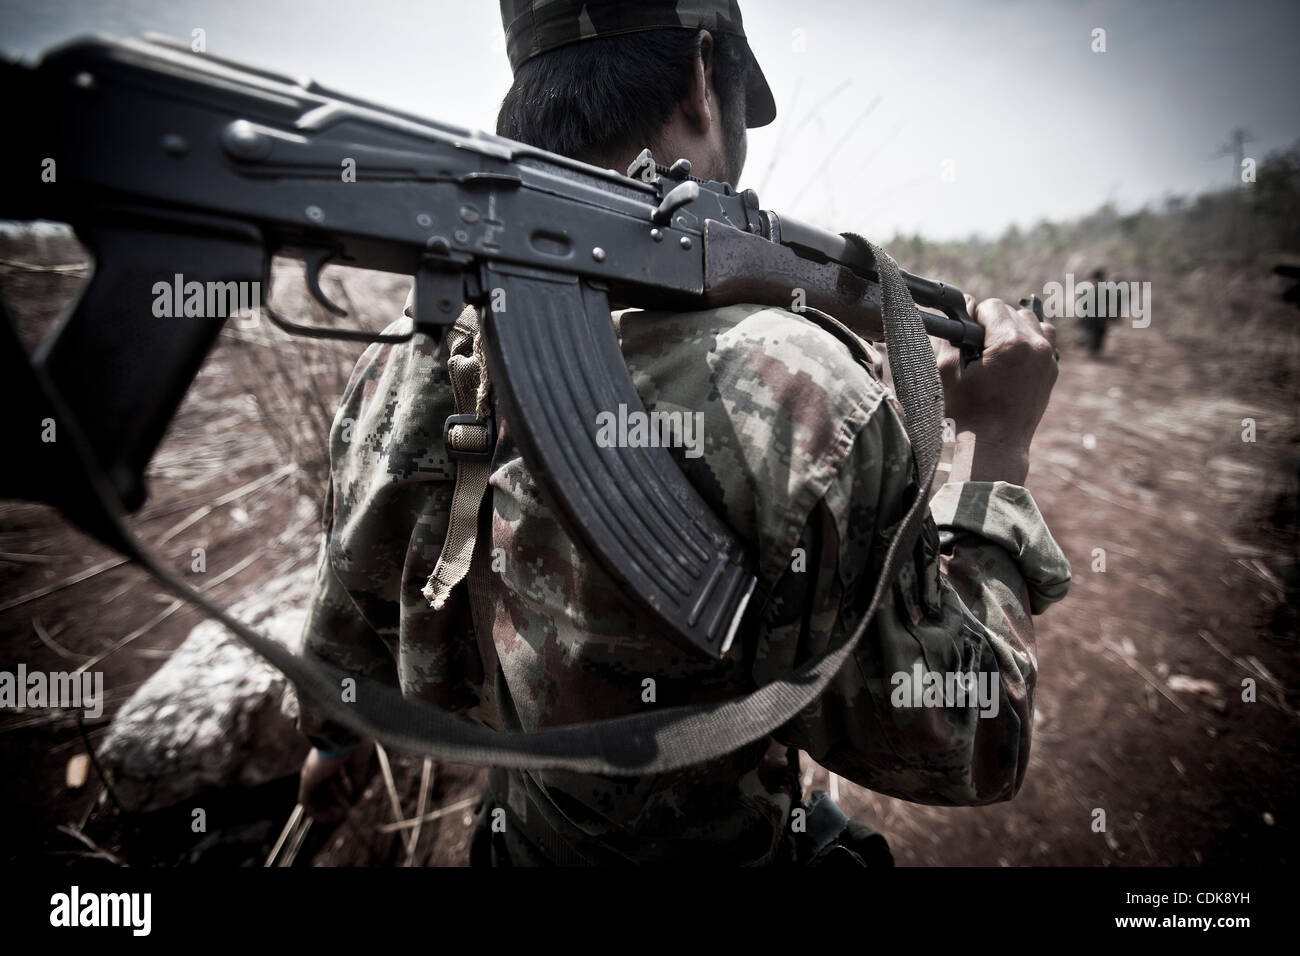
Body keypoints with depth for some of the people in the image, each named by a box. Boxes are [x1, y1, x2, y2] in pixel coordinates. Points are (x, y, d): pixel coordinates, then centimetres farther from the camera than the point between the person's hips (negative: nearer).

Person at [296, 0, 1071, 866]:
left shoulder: (402, 366, -14)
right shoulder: (795, 387, -32)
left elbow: (348, 639, 3)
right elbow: (967, 748, -20)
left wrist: (334, 737, 26)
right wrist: (999, 444, -11)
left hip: (511, 838, 5)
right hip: (735, 843, -4)